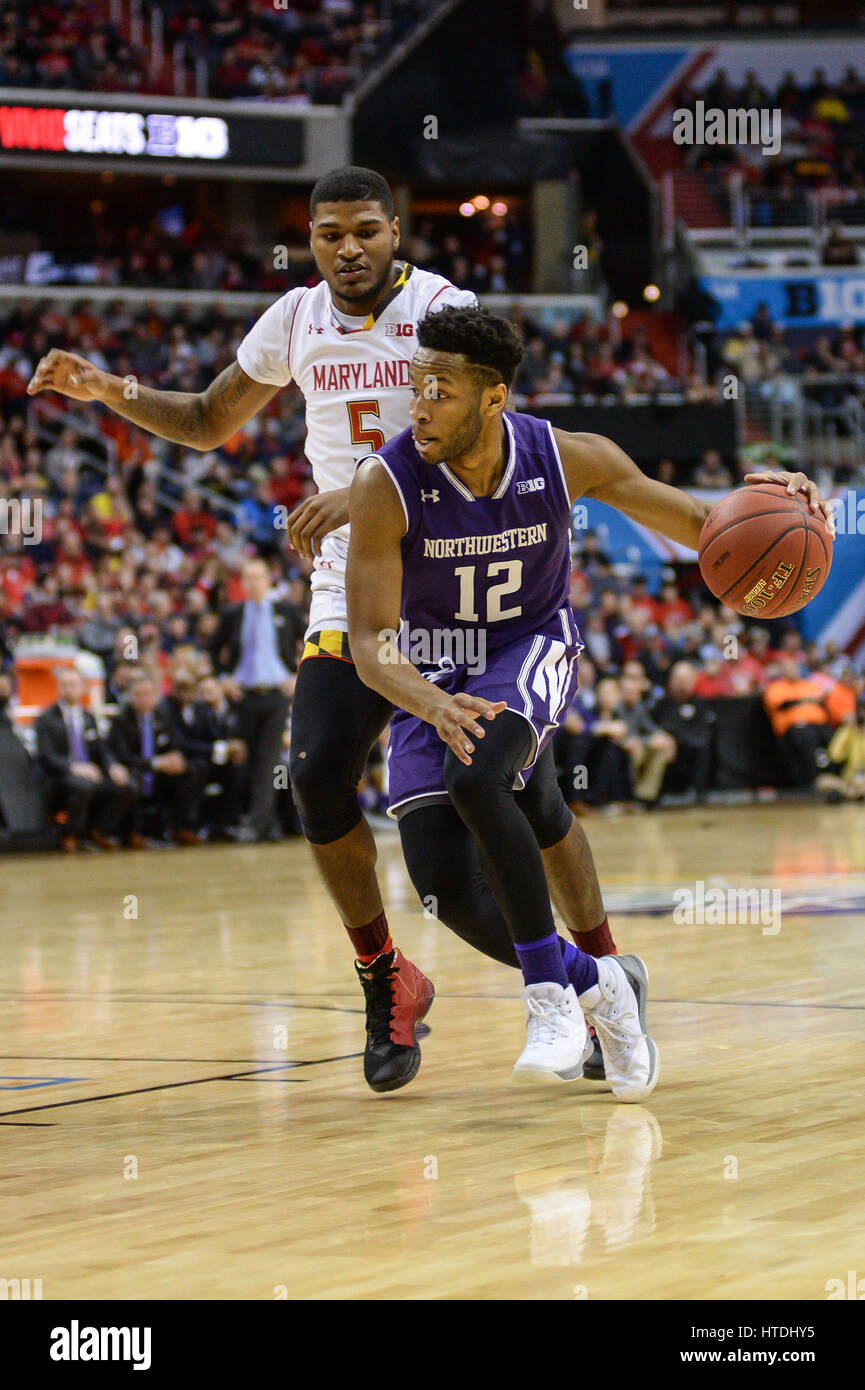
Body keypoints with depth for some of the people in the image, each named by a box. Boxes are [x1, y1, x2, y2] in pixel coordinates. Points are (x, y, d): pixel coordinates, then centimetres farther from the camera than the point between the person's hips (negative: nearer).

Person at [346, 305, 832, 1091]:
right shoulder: (386, 485, -24)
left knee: (473, 776, -34)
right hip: (429, 674, 1)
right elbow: (371, 642, -24)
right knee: (444, 882, -13)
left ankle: (549, 993, -23)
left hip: (532, 651, -1)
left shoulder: (564, 459, -18)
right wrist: (434, 707, -45)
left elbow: (697, 524, -5)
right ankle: (595, 982, 11)